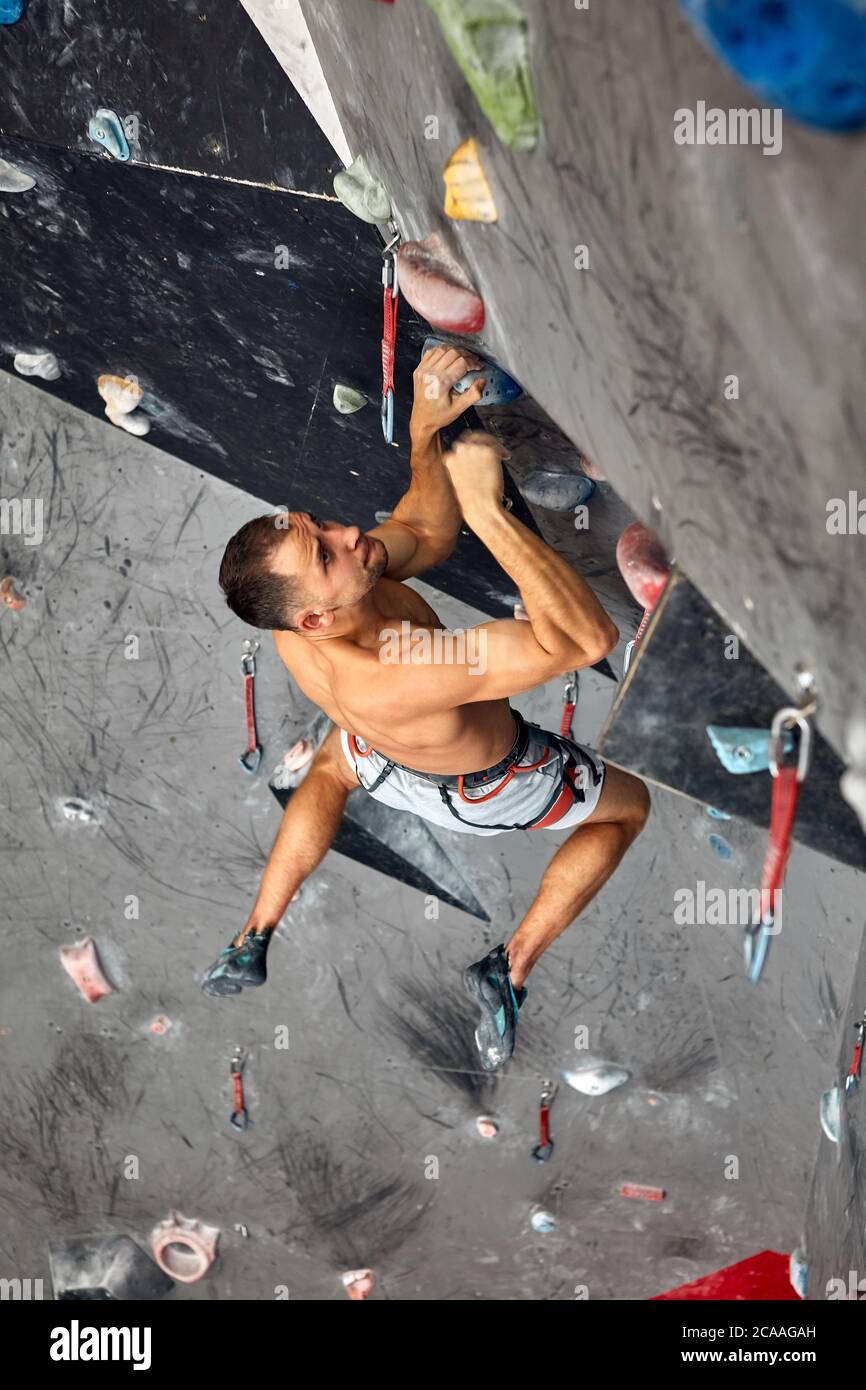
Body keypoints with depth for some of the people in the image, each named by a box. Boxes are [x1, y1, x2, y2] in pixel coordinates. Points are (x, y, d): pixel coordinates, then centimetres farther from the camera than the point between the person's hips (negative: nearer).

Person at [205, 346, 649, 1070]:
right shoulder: (389, 680, -50)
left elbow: (428, 535, -12)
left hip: (389, 767, 5)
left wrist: (424, 431, -27)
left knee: (332, 766, 40)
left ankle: (252, 944, 34)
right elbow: (589, 636, -52)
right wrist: (487, 509, -53)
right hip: (488, 785, -5)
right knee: (628, 805, 24)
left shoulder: (297, 616, -29)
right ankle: (513, 963, 11)